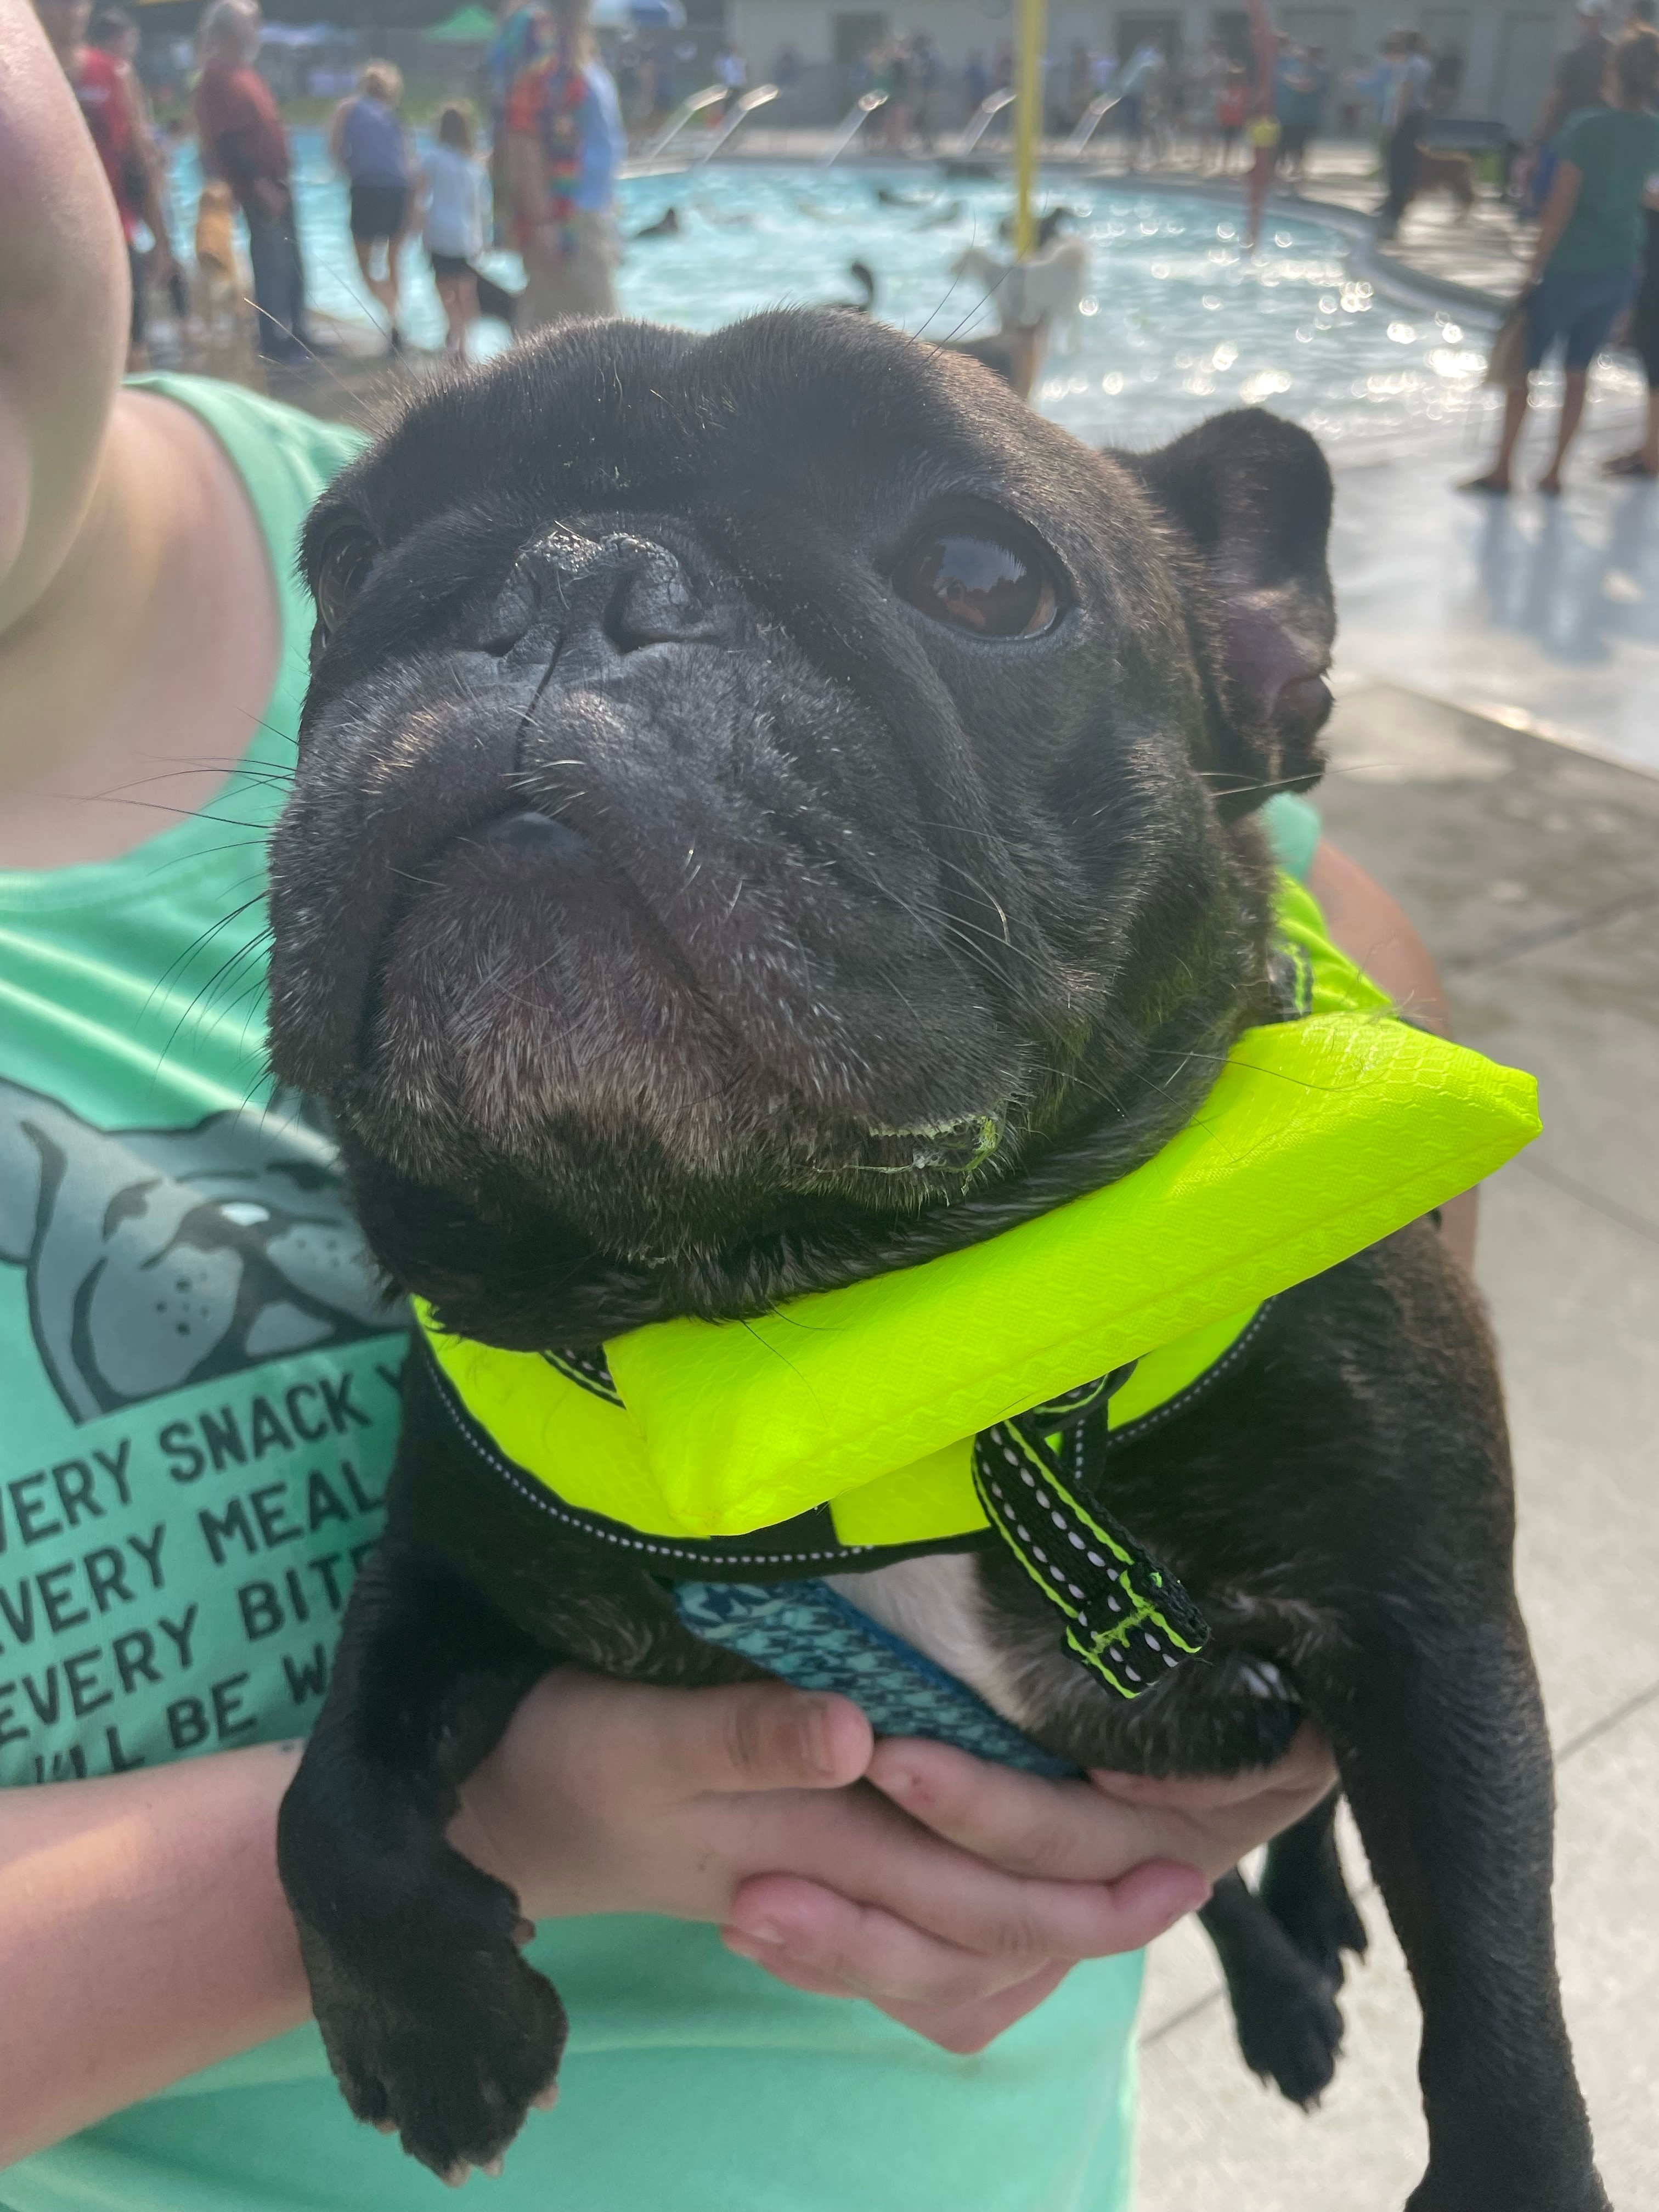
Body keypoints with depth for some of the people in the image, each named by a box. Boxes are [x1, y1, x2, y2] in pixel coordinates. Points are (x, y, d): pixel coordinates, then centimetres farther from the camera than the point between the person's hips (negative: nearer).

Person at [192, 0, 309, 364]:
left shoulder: (247, 73, 16)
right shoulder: (217, 77, -12)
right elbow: (226, 140, -19)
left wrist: (281, 180, 17)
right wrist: (261, 183, -23)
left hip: (274, 184, 9)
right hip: (256, 188, -9)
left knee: (292, 266, 12)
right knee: (272, 264, -5)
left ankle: (297, 335, 20)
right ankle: (276, 341, 2)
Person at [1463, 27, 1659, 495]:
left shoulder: (1589, 128, -15)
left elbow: (1559, 208, -16)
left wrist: (1533, 270, -11)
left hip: (1570, 269, -6)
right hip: (1619, 271, 6)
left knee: (1521, 367, 6)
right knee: (1578, 372, 14)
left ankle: (1501, 472, 9)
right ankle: (1554, 473, 17)